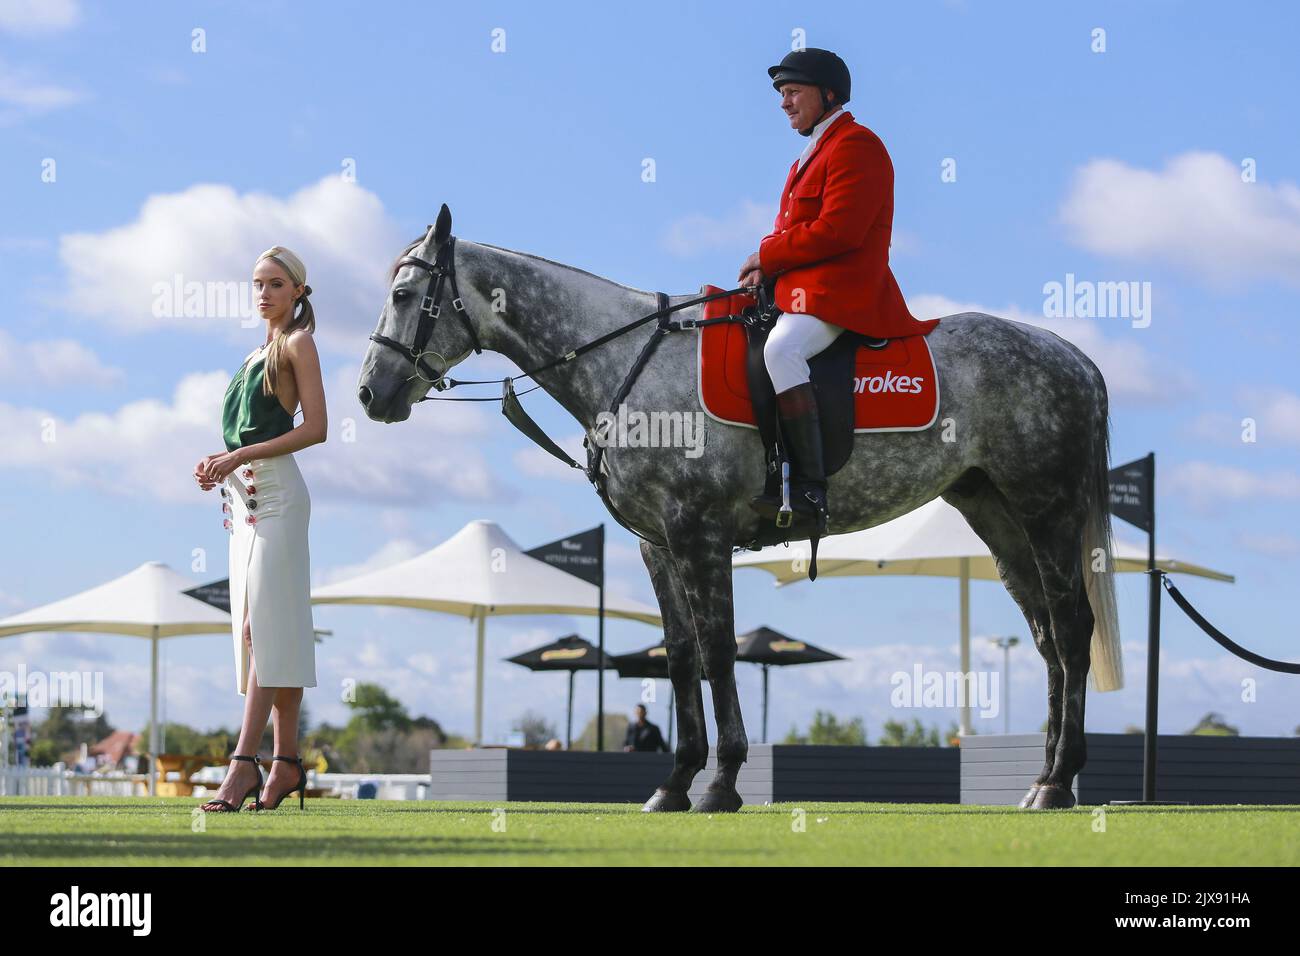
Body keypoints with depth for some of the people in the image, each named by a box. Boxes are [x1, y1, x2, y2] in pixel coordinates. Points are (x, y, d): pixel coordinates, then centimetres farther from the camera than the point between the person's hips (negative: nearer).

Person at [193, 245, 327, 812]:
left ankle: (245, 760, -22)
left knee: (266, 624, -14)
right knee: (255, 626, 5)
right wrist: (220, 465, 9)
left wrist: (239, 457, -16)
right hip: (243, 496, 9)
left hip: (275, 492, -9)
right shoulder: (262, 350, 21)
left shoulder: (298, 343, -3)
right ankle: (286, 761, 7)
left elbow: (315, 428, -13)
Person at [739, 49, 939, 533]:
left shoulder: (855, 146, -10)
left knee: (781, 349, -34)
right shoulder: (813, 152, 24)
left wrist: (768, 255, -11)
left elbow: (836, 231, -20)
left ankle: (811, 489, -37)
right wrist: (765, 267, 3)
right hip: (801, 287, 11)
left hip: (841, 289, -11)